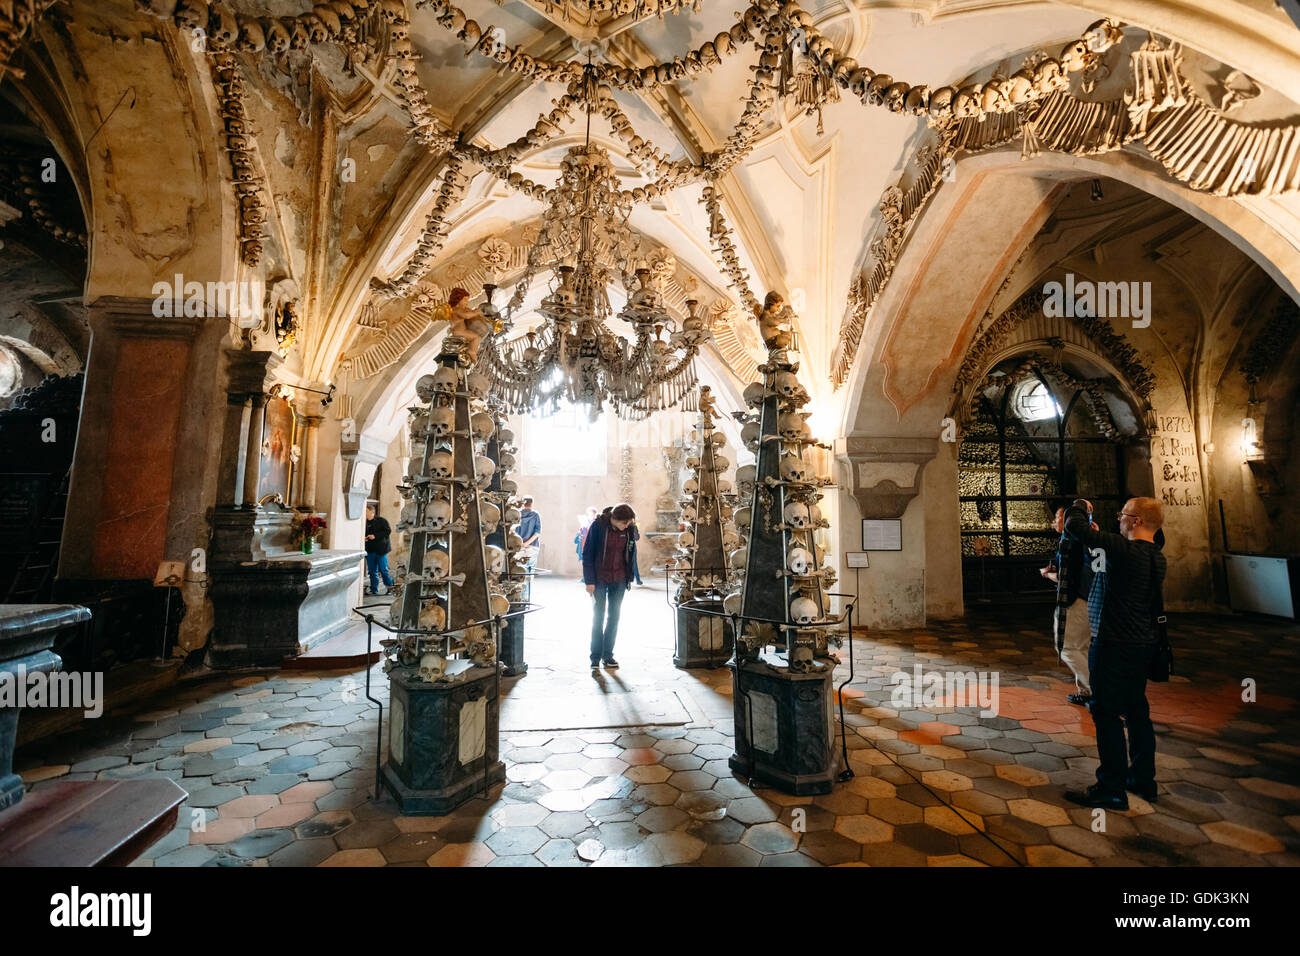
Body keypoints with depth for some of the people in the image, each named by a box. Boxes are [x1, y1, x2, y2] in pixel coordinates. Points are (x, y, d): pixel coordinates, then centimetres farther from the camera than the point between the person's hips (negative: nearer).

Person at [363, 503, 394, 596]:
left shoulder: (382, 520, -4)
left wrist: (375, 536, -19)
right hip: (369, 550, 5)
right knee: (372, 571, 8)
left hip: (380, 549, -5)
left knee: (383, 569, -4)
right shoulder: (365, 522, 11)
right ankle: (374, 589, 15)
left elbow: (388, 531, -12)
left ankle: (388, 583, 18)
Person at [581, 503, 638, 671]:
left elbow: (631, 554, 8)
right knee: (598, 616, 2)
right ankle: (595, 657, 14)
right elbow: (587, 554, -10)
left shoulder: (629, 530, -3)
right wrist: (589, 581, -12)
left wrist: (629, 578, 7)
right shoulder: (598, 526, -14)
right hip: (600, 579, -3)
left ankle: (608, 655, 22)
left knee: (614, 617, 9)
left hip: (619, 580, 4)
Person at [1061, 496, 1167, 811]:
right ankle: (1143, 779, 31)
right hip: (1142, 644, 9)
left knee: (1107, 714, 0)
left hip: (1115, 646, -9)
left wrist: (1080, 506, -3)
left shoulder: (1125, 549, -21)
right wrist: (1096, 533, 22)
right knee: (1136, 711, 19)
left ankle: (1112, 789, 8)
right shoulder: (1156, 557, 7)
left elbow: (1075, 526, -23)